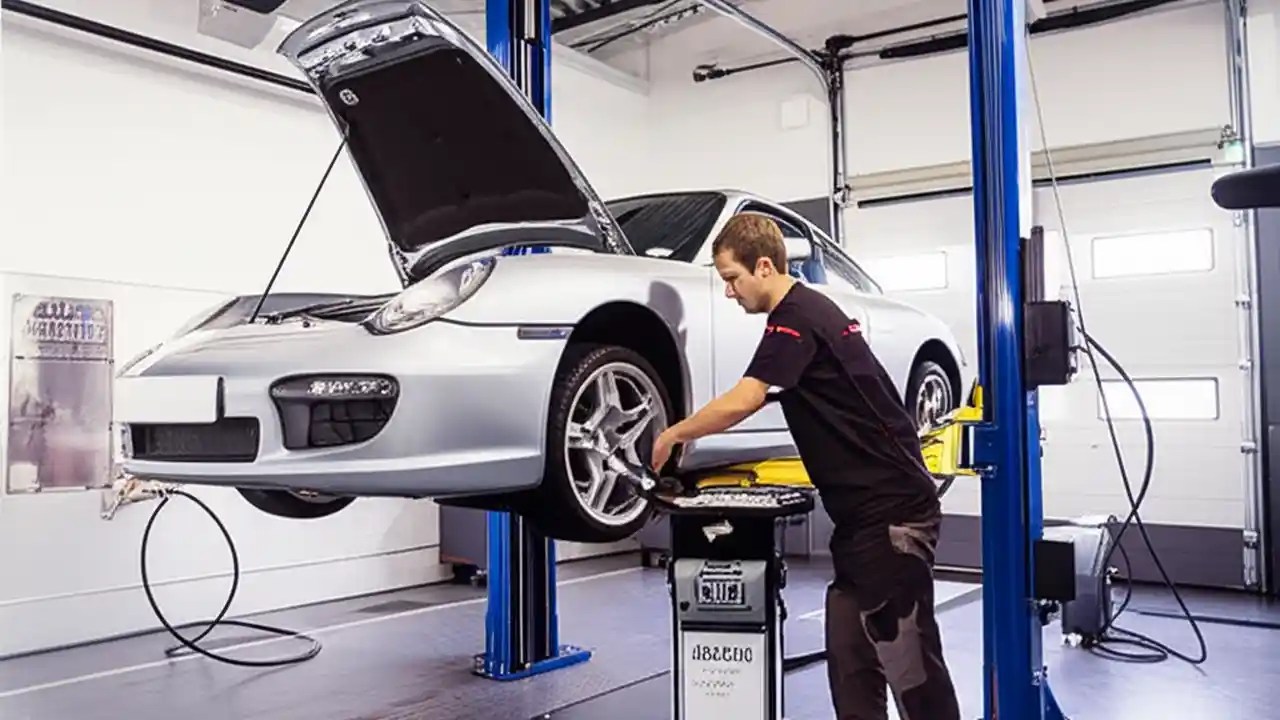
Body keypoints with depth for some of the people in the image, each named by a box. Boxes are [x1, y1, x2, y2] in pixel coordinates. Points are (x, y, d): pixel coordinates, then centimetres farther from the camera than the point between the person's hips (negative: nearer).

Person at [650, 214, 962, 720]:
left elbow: (742, 401, -24)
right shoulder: (810, 309, 16)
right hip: (868, 509, 10)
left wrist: (674, 434, -10)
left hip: (893, 511, -10)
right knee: (849, 655, 12)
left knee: (907, 660, -3)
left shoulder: (797, 316, -14)